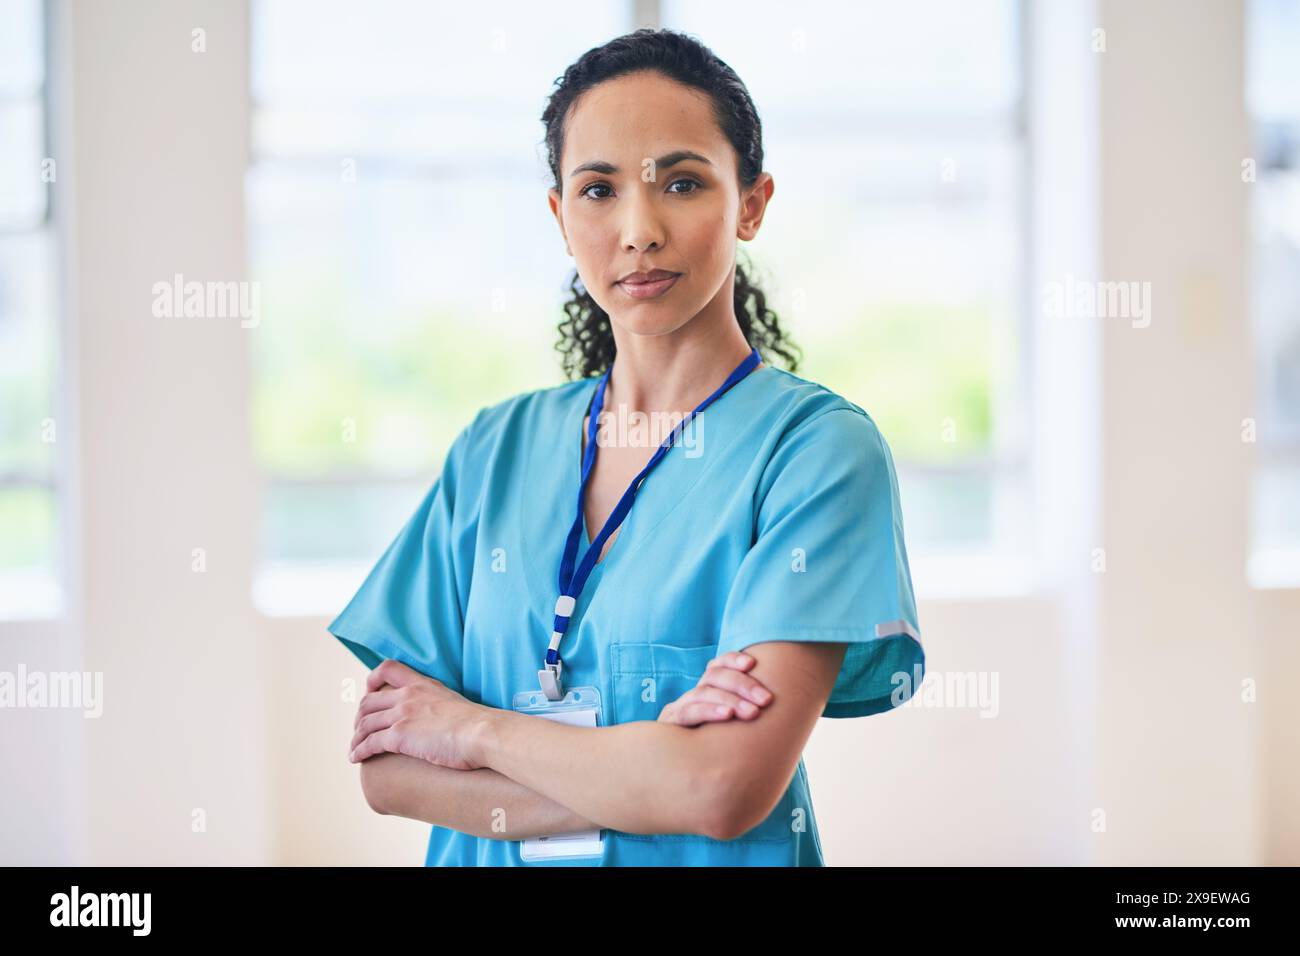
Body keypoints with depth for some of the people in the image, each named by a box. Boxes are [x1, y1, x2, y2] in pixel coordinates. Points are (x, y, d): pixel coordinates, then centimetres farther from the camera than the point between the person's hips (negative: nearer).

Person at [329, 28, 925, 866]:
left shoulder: (822, 445, -13)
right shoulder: (498, 448, 0)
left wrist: (472, 726, -10)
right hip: (489, 858, 3)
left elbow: (728, 792, -22)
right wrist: (655, 758, -19)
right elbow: (386, 769, -6)